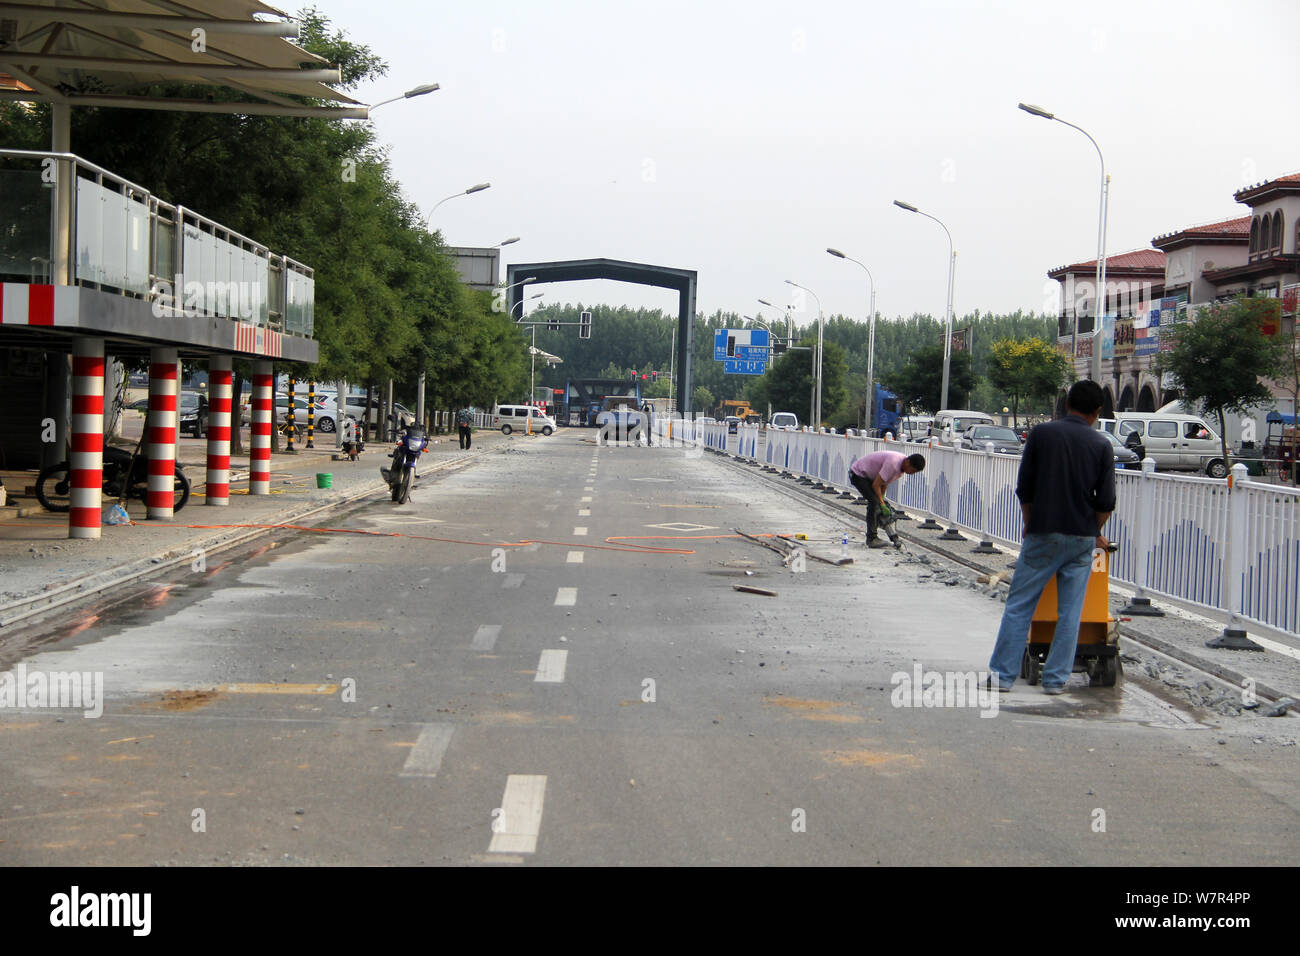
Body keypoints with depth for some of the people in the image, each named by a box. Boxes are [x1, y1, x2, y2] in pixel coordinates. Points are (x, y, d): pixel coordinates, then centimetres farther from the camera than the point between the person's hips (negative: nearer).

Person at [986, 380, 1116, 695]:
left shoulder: (1041, 433, -2)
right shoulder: (1101, 445, 0)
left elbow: (1024, 489, 1)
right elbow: (1106, 502, 1)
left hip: (1043, 535, -1)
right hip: (1082, 539, 1)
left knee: (1019, 606, 5)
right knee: (1070, 612, 7)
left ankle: (1003, 673, 3)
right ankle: (1056, 679, 8)